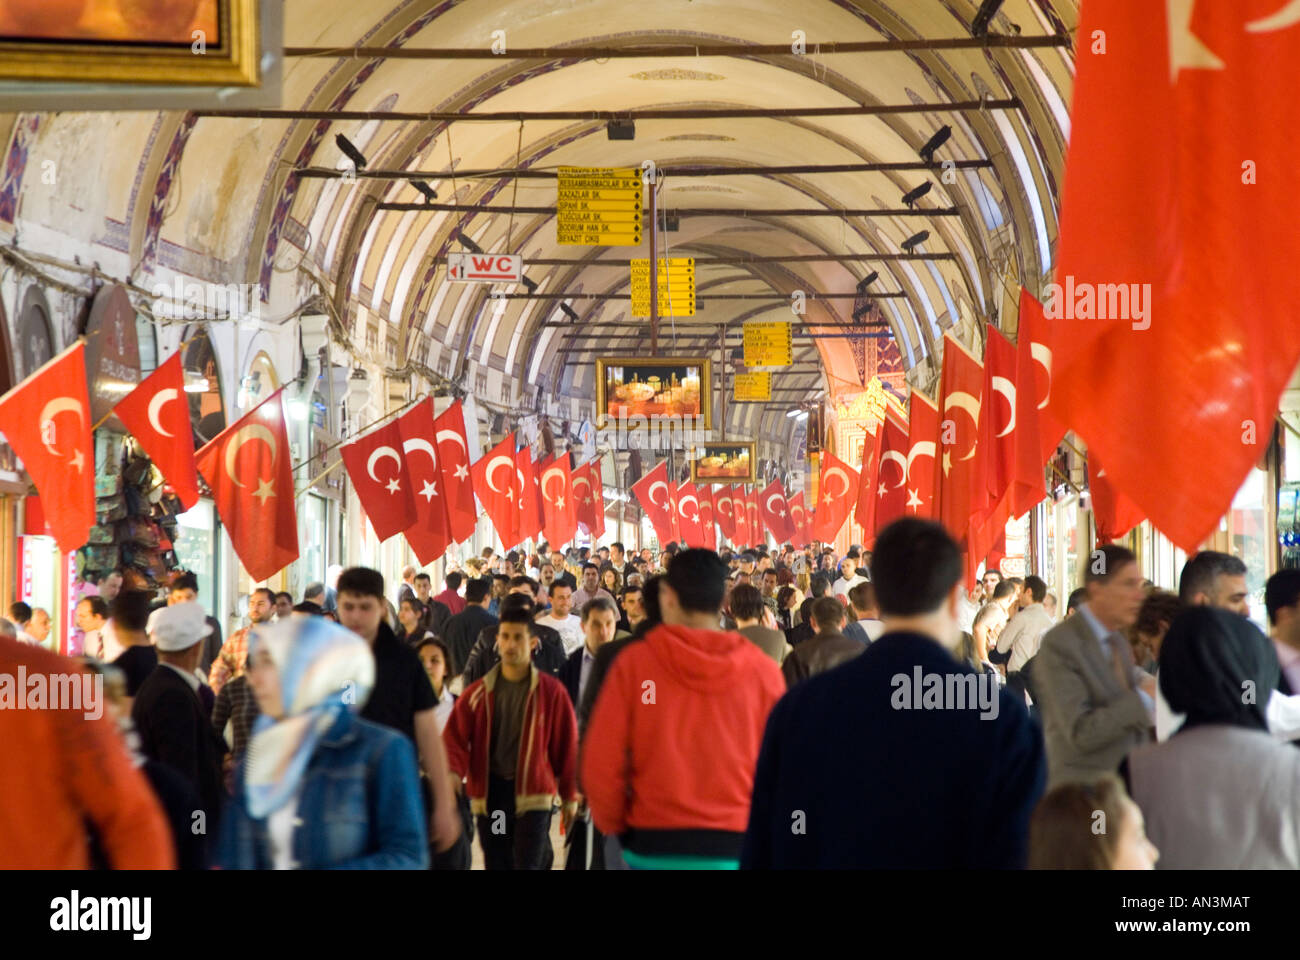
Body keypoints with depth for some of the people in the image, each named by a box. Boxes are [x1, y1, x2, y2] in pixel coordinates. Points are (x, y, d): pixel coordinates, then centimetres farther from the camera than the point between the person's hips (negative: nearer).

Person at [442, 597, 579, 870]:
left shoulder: (551, 691, -3)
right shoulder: (478, 693, 3)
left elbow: (567, 745, 2)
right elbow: (455, 737, -1)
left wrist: (570, 796, 5)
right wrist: (454, 773, -20)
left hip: (533, 795, -3)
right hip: (490, 794, 3)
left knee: (527, 865, -11)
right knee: (497, 866, 11)